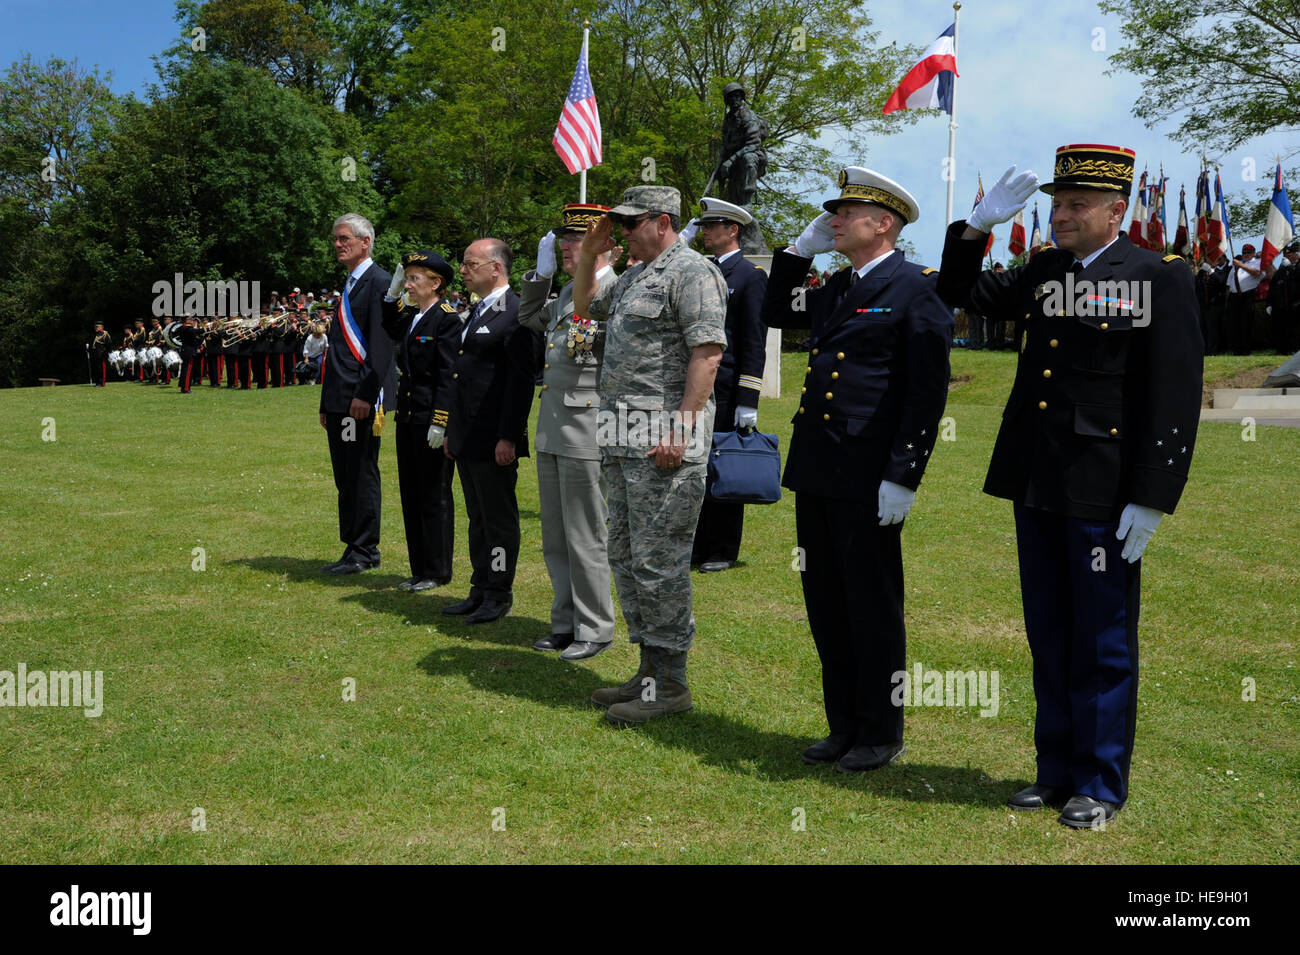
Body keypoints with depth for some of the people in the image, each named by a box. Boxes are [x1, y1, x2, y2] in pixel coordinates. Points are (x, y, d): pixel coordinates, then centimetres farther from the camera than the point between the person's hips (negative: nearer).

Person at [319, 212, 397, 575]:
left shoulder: (379, 282, -8)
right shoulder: (349, 286, 20)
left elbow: (381, 344, -16)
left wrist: (365, 394, -22)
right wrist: (326, 402, 20)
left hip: (361, 398, -9)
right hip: (339, 397, 9)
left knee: (362, 474, -4)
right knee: (345, 477, 12)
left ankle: (364, 552, 2)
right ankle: (354, 547, 19)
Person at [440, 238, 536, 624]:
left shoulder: (515, 313, -13)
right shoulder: (477, 311, 17)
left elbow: (521, 380, -18)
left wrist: (508, 437, -20)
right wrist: (453, 431, 20)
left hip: (494, 441, -9)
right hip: (467, 440, 9)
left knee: (499, 519, 1)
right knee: (477, 518, 15)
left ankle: (500, 595, 11)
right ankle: (481, 590, 24)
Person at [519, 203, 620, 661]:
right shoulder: (566, 292, 15)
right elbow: (529, 317, 29)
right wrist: (542, 270, 18)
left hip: (586, 432, -9)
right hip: (550, 430, 9)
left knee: (585, 538, 0)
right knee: (555, 538, 16)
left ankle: (594, 631, 12)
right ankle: (565, 622, 27)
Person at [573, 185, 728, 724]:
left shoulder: (692, 272, -9)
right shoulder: (634, 275, 21)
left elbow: (707, 354, -18)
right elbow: (585, 308, 36)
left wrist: (680, 429, -24)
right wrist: (588, 255, 21)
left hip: (665, 442, -10)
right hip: (625, 440, 10)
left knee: (658, 562, -7)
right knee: (625, 557, 13)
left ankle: (671, 683, 2)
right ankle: (649, 669, 22)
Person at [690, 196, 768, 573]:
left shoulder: (751, 276, -5)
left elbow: (755, 344, -10)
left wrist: (748, 402, -15)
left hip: (726, 392, -6)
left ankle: (723, 552, 10)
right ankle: (696, 546, 19)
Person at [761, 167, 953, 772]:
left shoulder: (916, 288, -8)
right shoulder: (835, 288, 15)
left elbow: (928, 392, -13)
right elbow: (774, 314, 29)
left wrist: (902, 478, -18)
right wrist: (799, 249, 15)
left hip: (869, 479, -8)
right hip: (816, 472, 8)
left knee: (873, 606, 3)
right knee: (826, 605, 14)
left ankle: (882, 735, 18)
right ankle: (845, 727, 27)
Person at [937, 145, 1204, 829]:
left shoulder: (1159, 279, -6)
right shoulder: (1042, 274, 13)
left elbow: (1175, 398, -11)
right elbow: (959, 292, 25)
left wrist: (1150, 501, -16)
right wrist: (978, 226, 7)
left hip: (1105, 495, -6)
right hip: (1036, 489, 6)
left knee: (1103, 644, 4)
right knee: (1048, 640, 14)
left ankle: (1100, 785, 17)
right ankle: (1057, 771, 27)